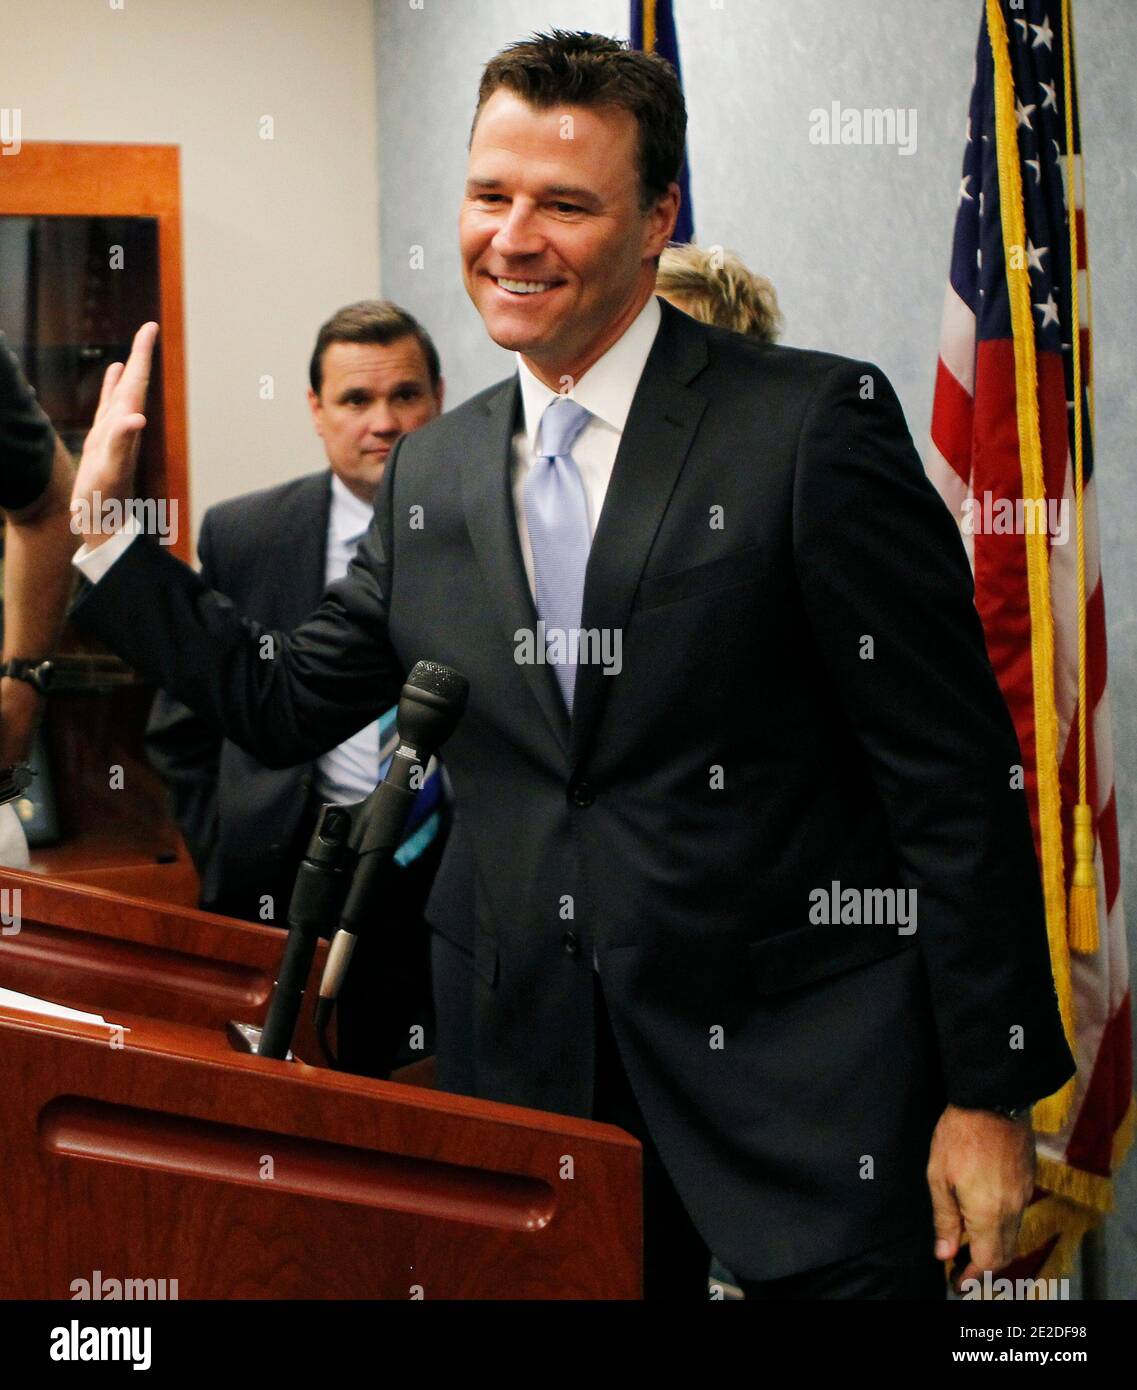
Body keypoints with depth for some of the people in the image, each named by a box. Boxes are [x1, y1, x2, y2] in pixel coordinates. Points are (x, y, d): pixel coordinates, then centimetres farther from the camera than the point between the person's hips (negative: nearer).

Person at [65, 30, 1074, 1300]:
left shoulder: (815, 423, -10)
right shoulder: (432, 472, 8)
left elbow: (956, 779, -10)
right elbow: (282, 707, 16)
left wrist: (988, 1093, -10)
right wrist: (97, 519, 10)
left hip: (810, 1090, -5)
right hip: (544, 1075, 5)